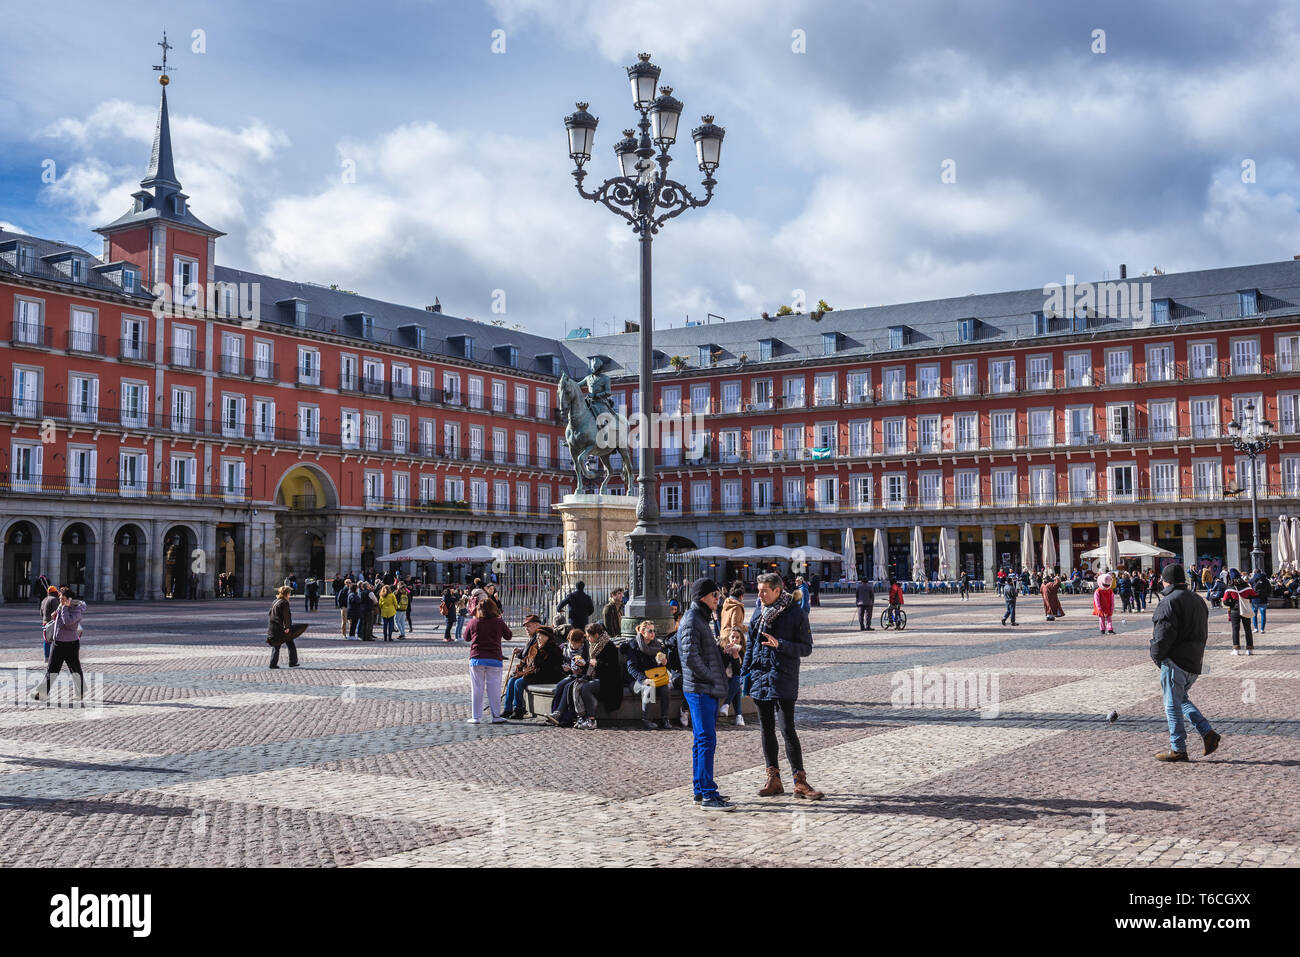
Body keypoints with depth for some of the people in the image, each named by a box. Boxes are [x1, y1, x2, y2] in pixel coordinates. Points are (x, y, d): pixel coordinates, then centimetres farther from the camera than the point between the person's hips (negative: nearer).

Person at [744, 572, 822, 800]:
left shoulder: (796, 614, -7)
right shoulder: (759, 612, 8)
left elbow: (806, 648, -7)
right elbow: (750, 645, 16)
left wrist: (780, 645, -21)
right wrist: (745, 674, 11)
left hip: (784, 680, -5)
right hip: (760, 678, 5)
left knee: (788, 729, -7)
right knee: (766, 729, 9)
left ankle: (800, 782, 0)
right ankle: (773, 780, 18)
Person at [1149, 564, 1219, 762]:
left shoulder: (1170, 601, -14)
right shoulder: (1197, 601, 15)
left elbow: (1164, 633, -20)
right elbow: (1203, 632, 18)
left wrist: (1156, 655, -6)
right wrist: (1196, 653, 18)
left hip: (1174, 660, -9)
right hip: (1194, 662, 9)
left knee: (1173, 705, -1)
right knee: (1181, 700, 22)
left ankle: (1178, 749, 3)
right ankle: (1208, 733, 9)